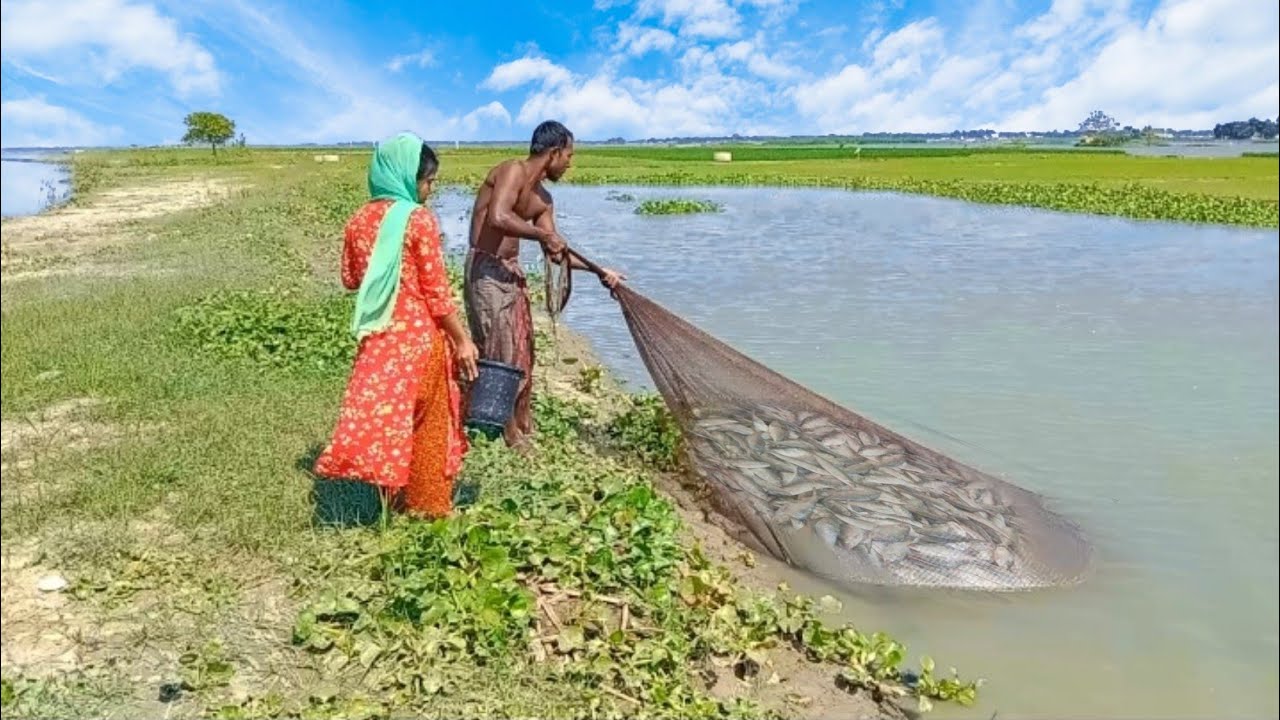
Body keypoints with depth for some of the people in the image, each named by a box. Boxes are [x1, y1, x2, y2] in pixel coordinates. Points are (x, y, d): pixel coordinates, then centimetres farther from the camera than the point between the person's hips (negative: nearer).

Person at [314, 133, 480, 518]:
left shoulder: (360, 219, 4)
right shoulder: (420, 219, -14)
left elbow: (350, 279, 11)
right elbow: (436, 288, -14)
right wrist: (462, 338, -8)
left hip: (378, 333, 5)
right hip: (418, 333, -5)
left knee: (382, 407, 16)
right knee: (425, 418, 9)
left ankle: (395, 494, 24)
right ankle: (426, 501, 20)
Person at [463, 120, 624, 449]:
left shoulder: (543, 199, 12)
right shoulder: (514, 170, -13)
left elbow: (553, 253, 14)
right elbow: (497, 218, -30)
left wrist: (599, 271, 12)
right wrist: (543, 234, -20)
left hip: (511, 272, 9)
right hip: (486, 271, -9)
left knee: (521, 352, 16)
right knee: (501, 355, -1)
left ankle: (520, 426, 30)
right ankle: (506, 431, 13)